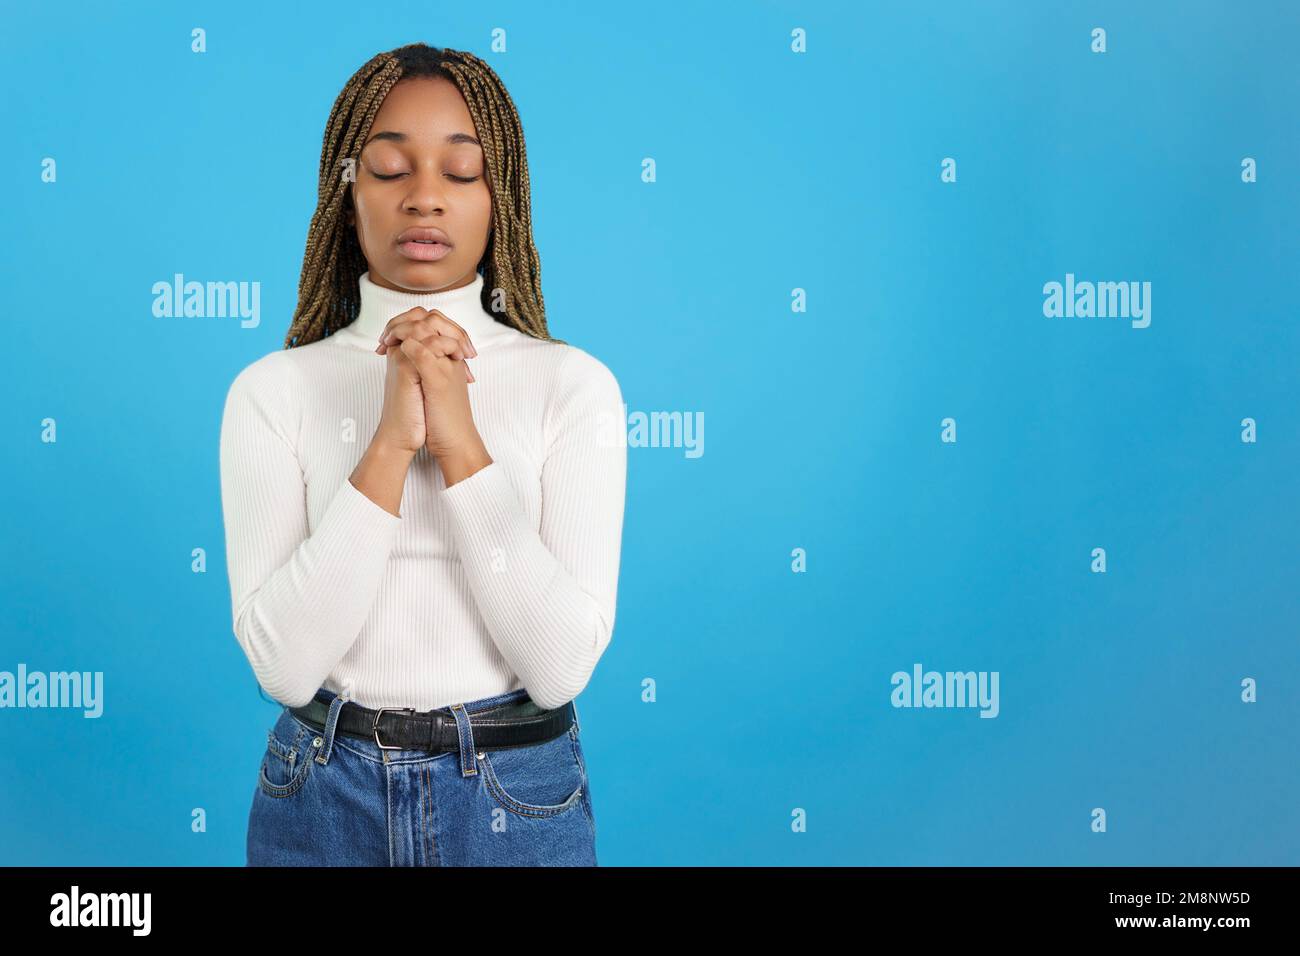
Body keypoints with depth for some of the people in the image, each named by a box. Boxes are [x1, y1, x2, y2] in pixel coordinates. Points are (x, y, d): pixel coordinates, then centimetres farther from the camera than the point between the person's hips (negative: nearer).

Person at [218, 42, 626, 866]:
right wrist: (391, 443, -21)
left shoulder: (573, 384, -6)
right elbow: (283, 662, -14)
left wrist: (460, 441, -20)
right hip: (324, 797, 1)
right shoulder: (274, 390, -4)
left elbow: (562, 663, -14)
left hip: (517, 797, 0)